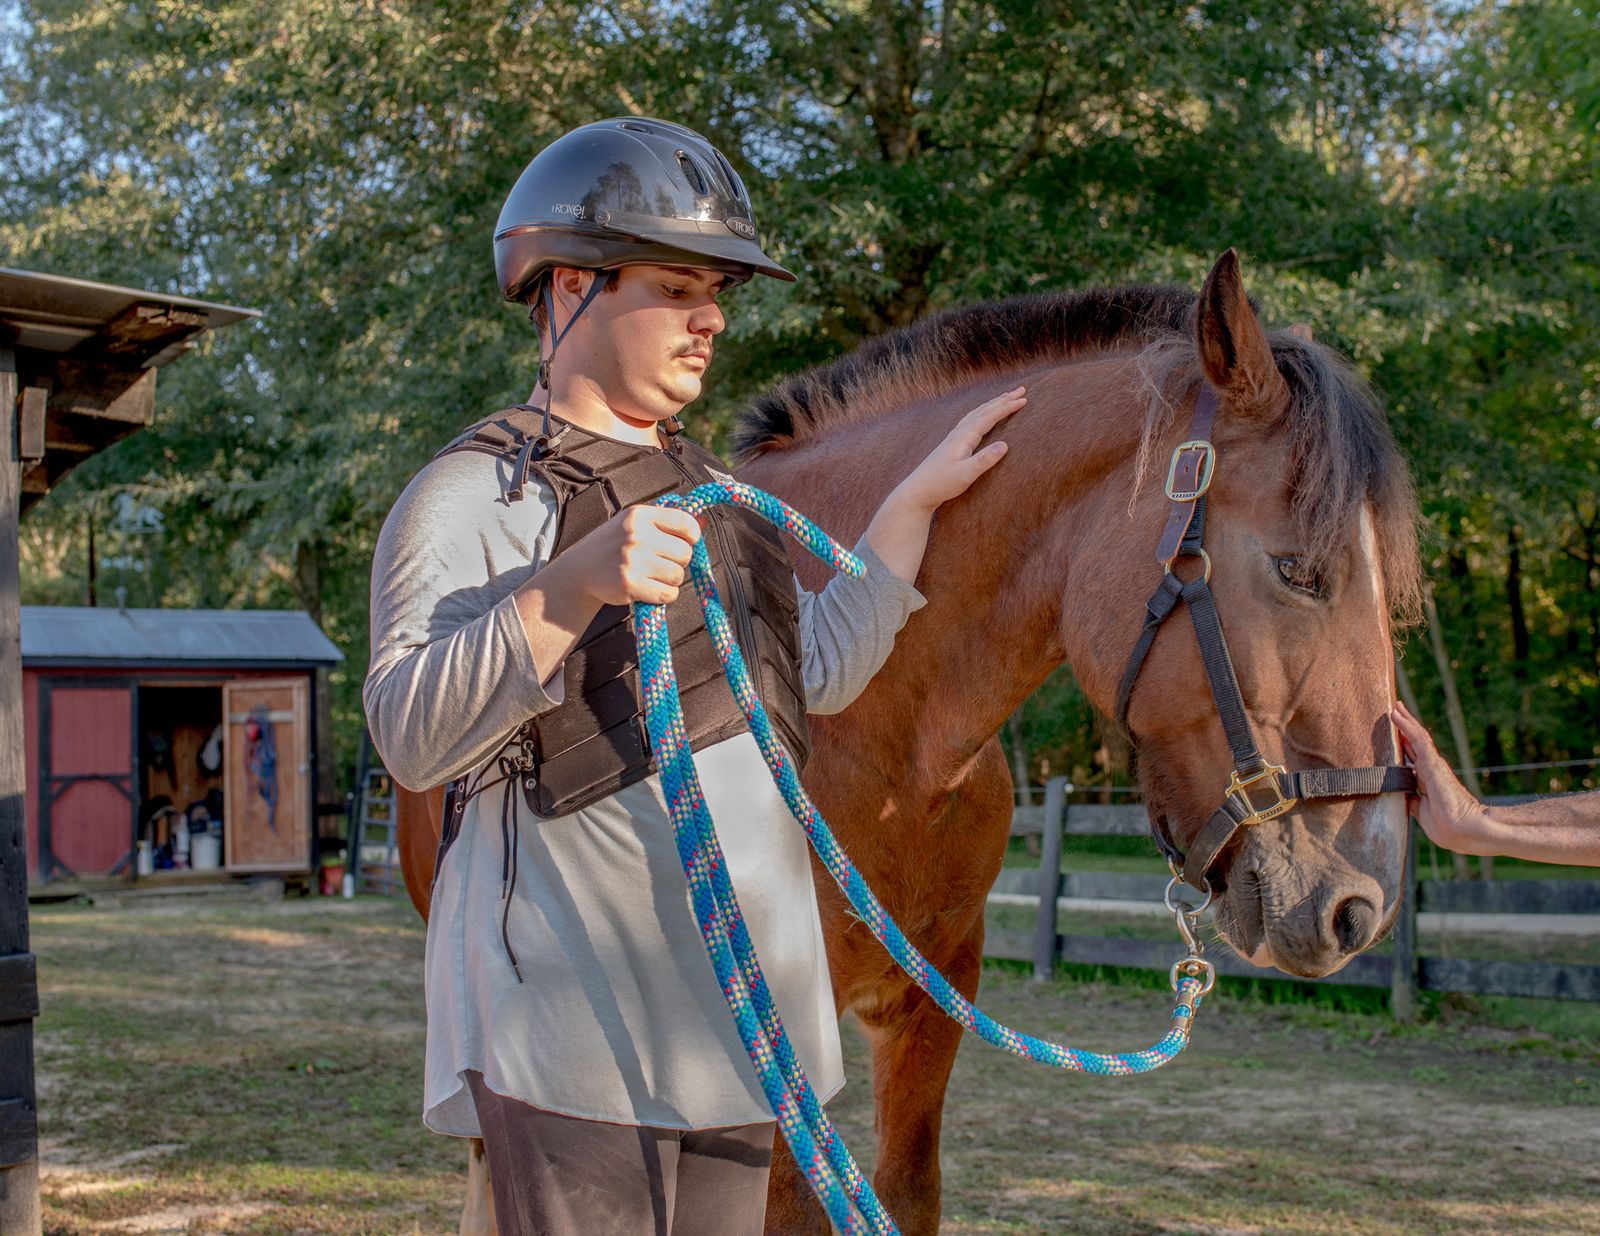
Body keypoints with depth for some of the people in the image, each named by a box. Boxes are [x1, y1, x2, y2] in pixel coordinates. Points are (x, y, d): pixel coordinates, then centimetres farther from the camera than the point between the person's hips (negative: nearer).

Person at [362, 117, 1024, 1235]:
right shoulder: (478, 495, -8)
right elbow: (410, 735, -19)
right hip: (572, 1016, -8)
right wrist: (570, 587, -31)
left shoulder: (711, 493, 20)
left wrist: (918, 501, 23)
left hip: (731, 1005, 8)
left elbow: (821, 671, 27)